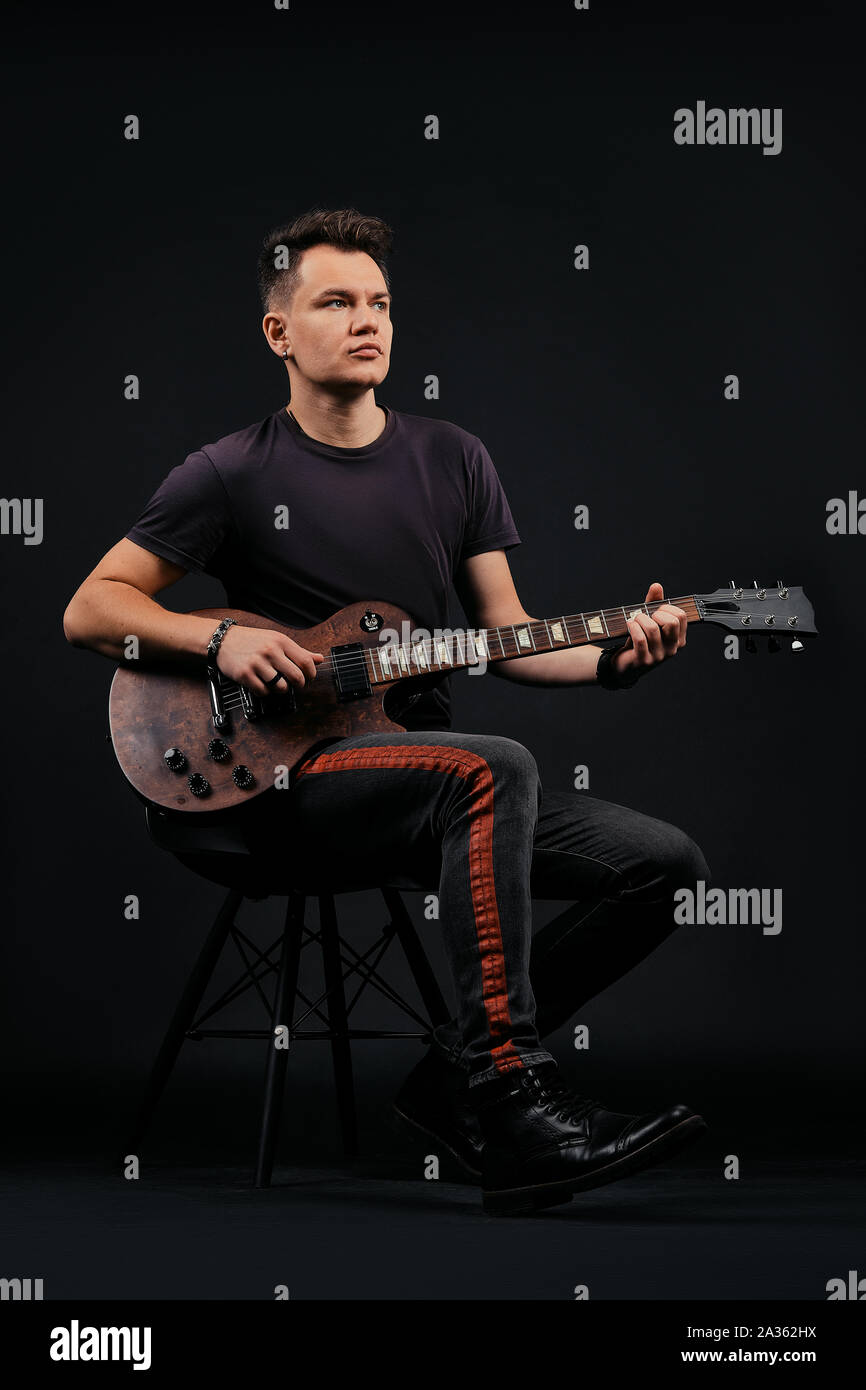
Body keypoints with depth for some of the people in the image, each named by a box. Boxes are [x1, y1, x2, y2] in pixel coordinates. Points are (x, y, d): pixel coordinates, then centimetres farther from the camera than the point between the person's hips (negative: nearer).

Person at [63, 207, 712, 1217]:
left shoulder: (451, 460, 14)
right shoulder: (233, 475, 1)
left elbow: (506, 640, 11)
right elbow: (89, 611, 1)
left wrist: (612, 657, -8)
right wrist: (222, 640, -15)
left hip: (429, 775, 6)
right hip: (298, 778, -6)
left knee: (666, 864, -10)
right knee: (494, 768, -36)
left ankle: (457, 1076, -6)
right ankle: (510, 1098, -36)